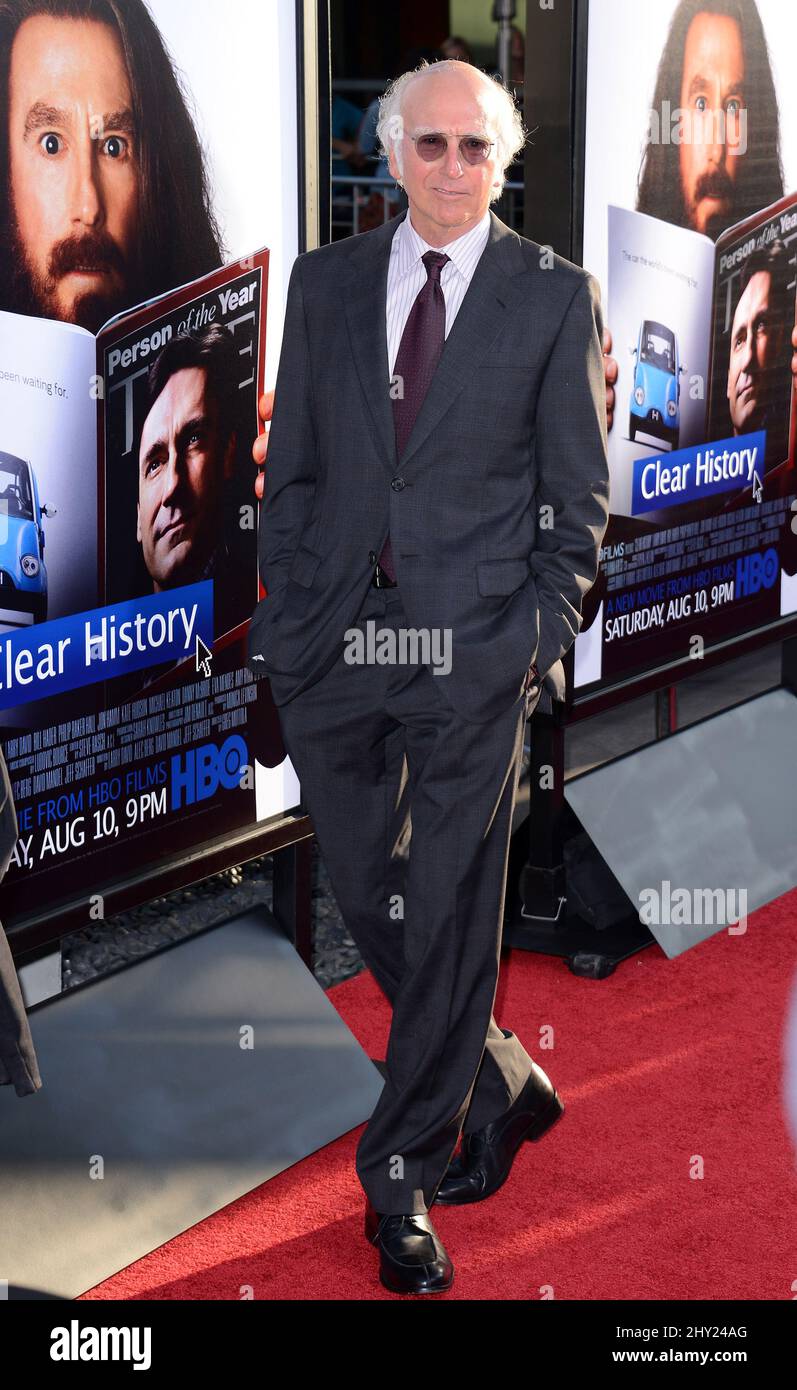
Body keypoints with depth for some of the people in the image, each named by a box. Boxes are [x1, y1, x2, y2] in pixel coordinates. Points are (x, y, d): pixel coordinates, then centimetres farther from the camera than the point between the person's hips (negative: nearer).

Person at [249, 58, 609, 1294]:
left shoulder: (556, 297, 2)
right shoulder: (326, 284, 10)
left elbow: (579, 493, 3)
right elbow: (292, 466, 12)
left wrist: (543, 636, -4)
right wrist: (287, 609, 5)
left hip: (476, 640, -3)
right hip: (334, 636, 4)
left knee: (448, 913, 1)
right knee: (368, 896, 10)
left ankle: (405, 1179, 14)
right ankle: (502, 1086, 33)